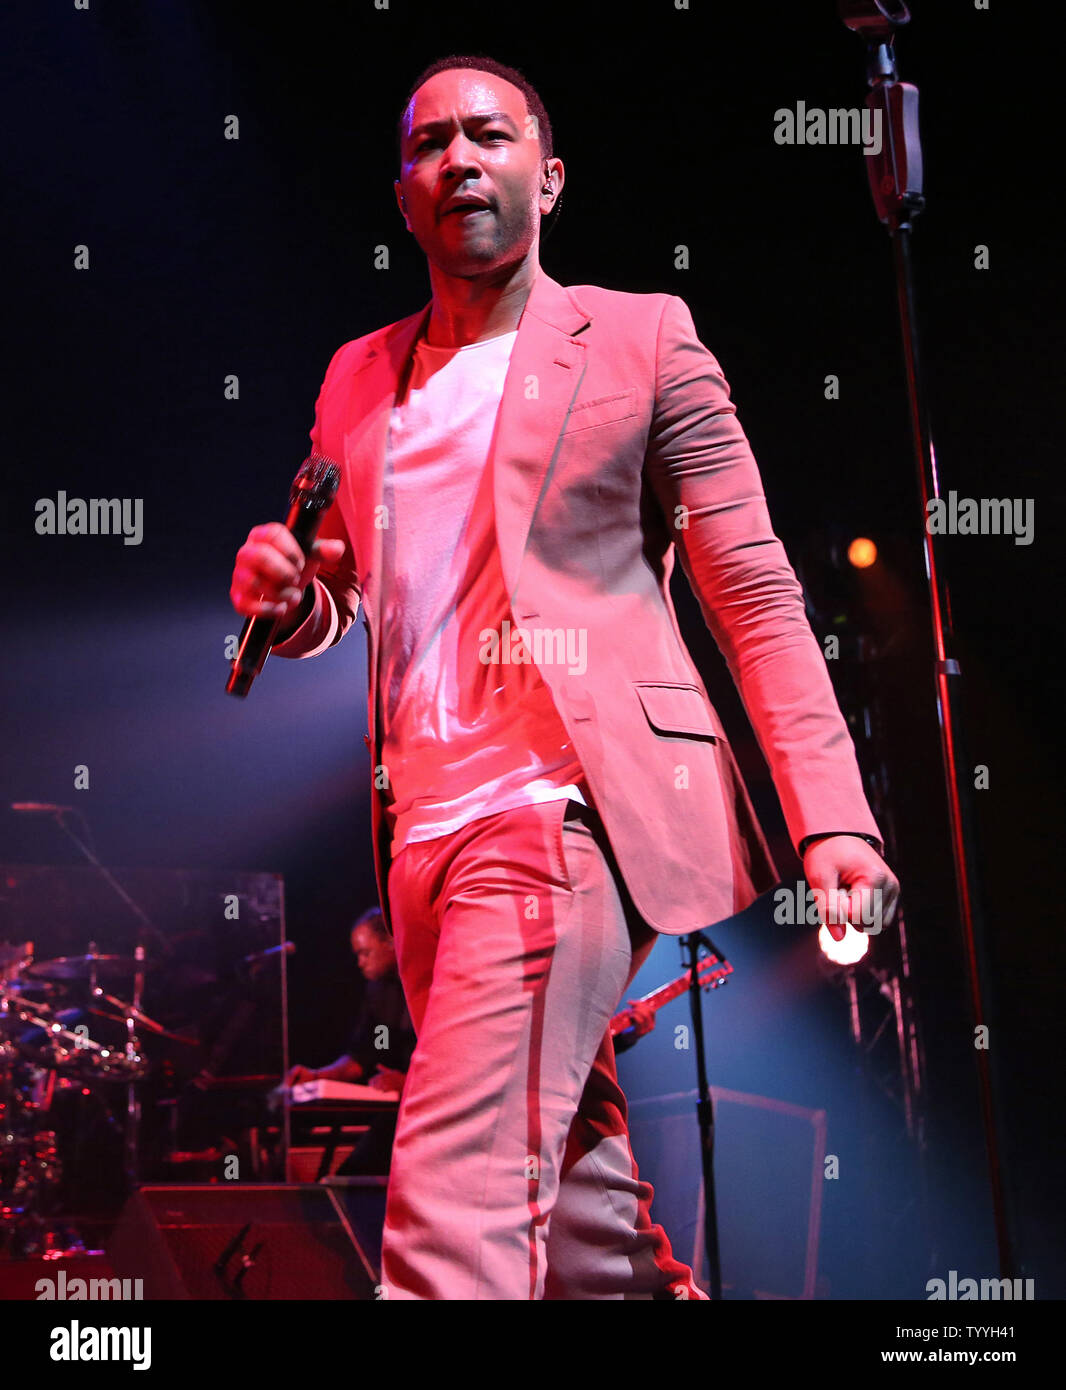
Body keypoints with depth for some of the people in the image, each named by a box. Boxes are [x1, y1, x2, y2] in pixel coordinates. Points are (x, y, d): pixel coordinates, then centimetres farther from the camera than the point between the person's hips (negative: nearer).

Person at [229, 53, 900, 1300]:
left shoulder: (640, 339, 3)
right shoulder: (357, 380, 18)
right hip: (424, 827, 6)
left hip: (570, 806, -6)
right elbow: (337, 607, 24)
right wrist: (282, 591, -1)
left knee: (454, 1187, -17)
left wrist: (832, 816, -12)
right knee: (570, 1181, 15)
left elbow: (757, 599, -1)